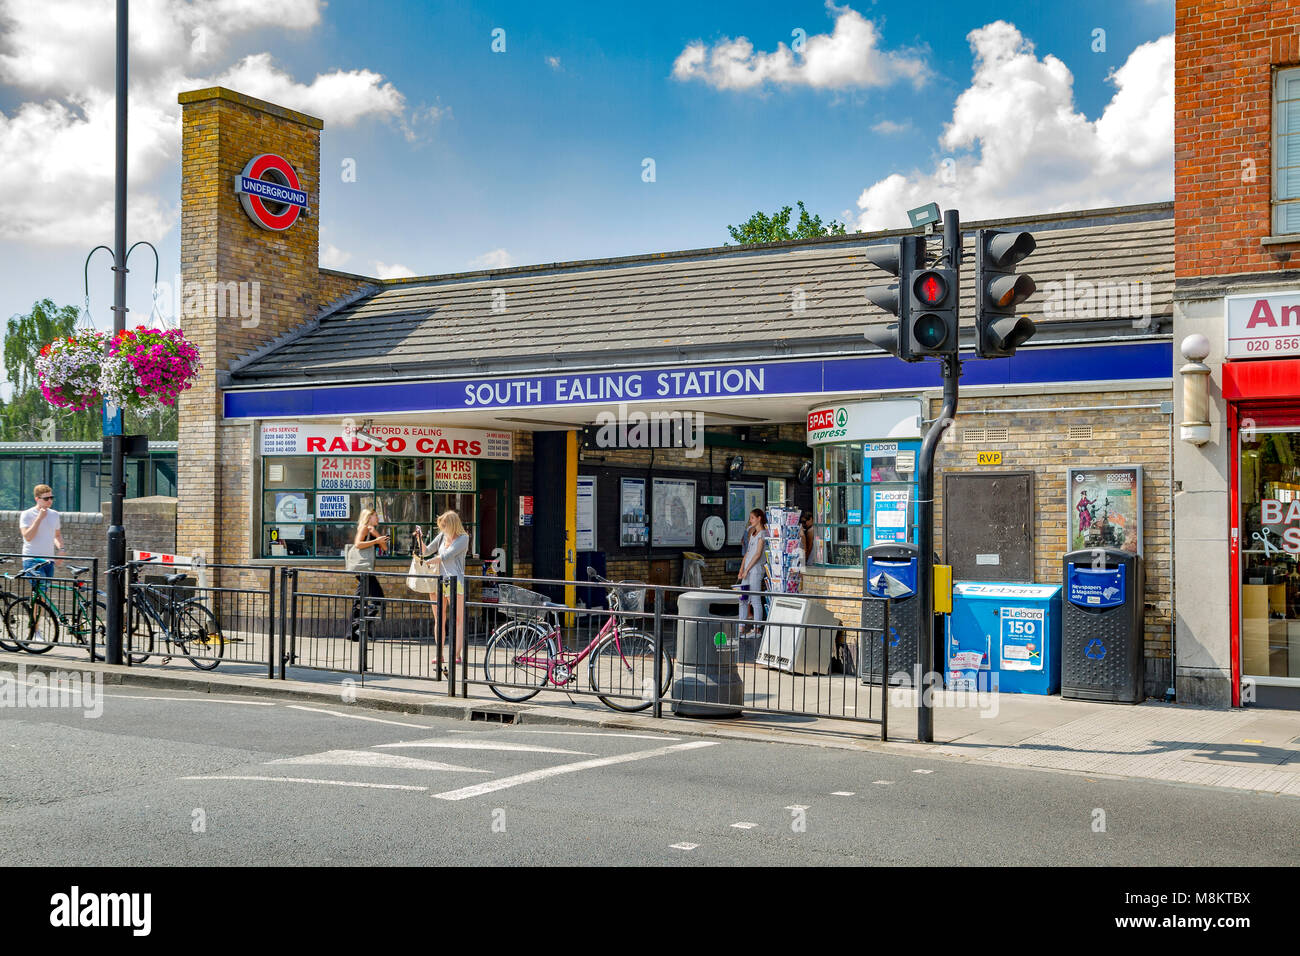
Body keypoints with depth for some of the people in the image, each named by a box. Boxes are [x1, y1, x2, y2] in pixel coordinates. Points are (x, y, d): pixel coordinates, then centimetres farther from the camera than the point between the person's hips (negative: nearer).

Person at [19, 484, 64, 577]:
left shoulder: (54, 514, 12)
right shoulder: (27, 514, -4)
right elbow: (27, 536, -16)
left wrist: (60, 548, 5)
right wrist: (39, 518, -16)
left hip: (49, 561, 6)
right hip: (32, 560, -6)